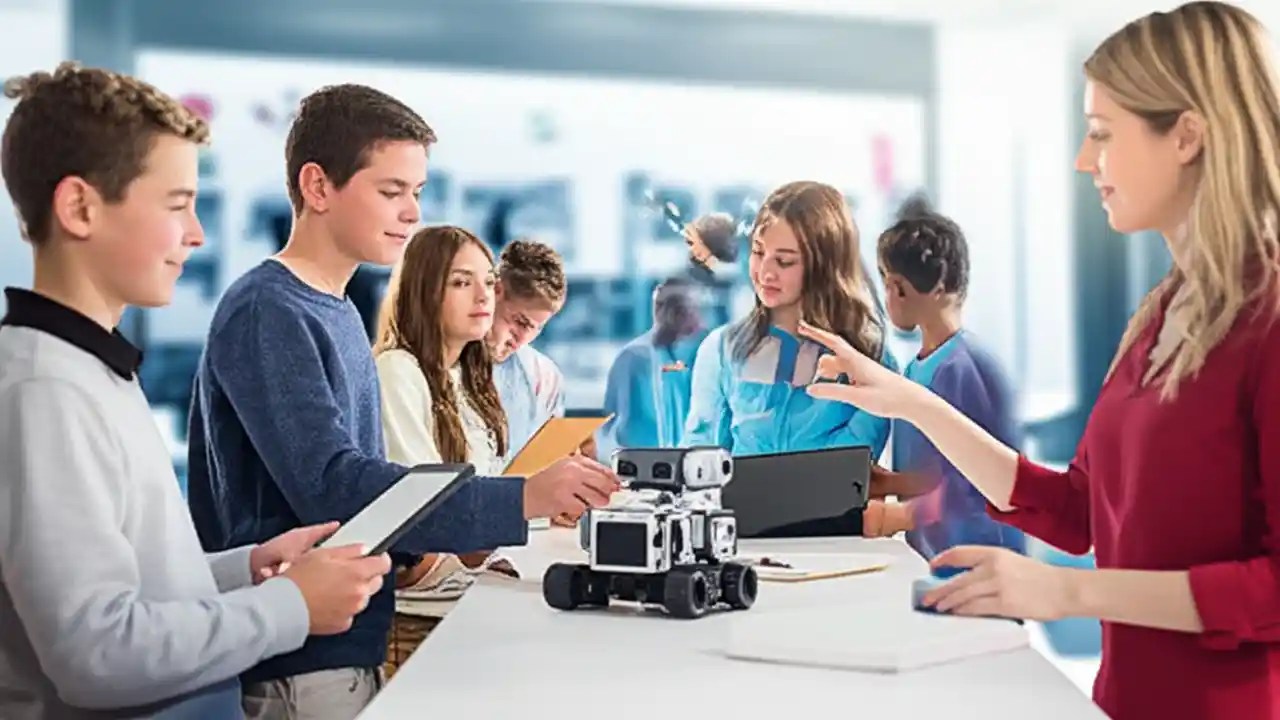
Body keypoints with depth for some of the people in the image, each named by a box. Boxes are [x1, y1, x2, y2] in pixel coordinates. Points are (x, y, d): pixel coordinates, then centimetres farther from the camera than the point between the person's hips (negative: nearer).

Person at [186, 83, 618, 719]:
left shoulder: (341, 314, 11)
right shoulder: (265, 313, -16)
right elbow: (331, 485, -25)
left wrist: (411, 544, -3)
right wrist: (525, 499, -29)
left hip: (354, 645, 8)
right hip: (298, 666, -8)